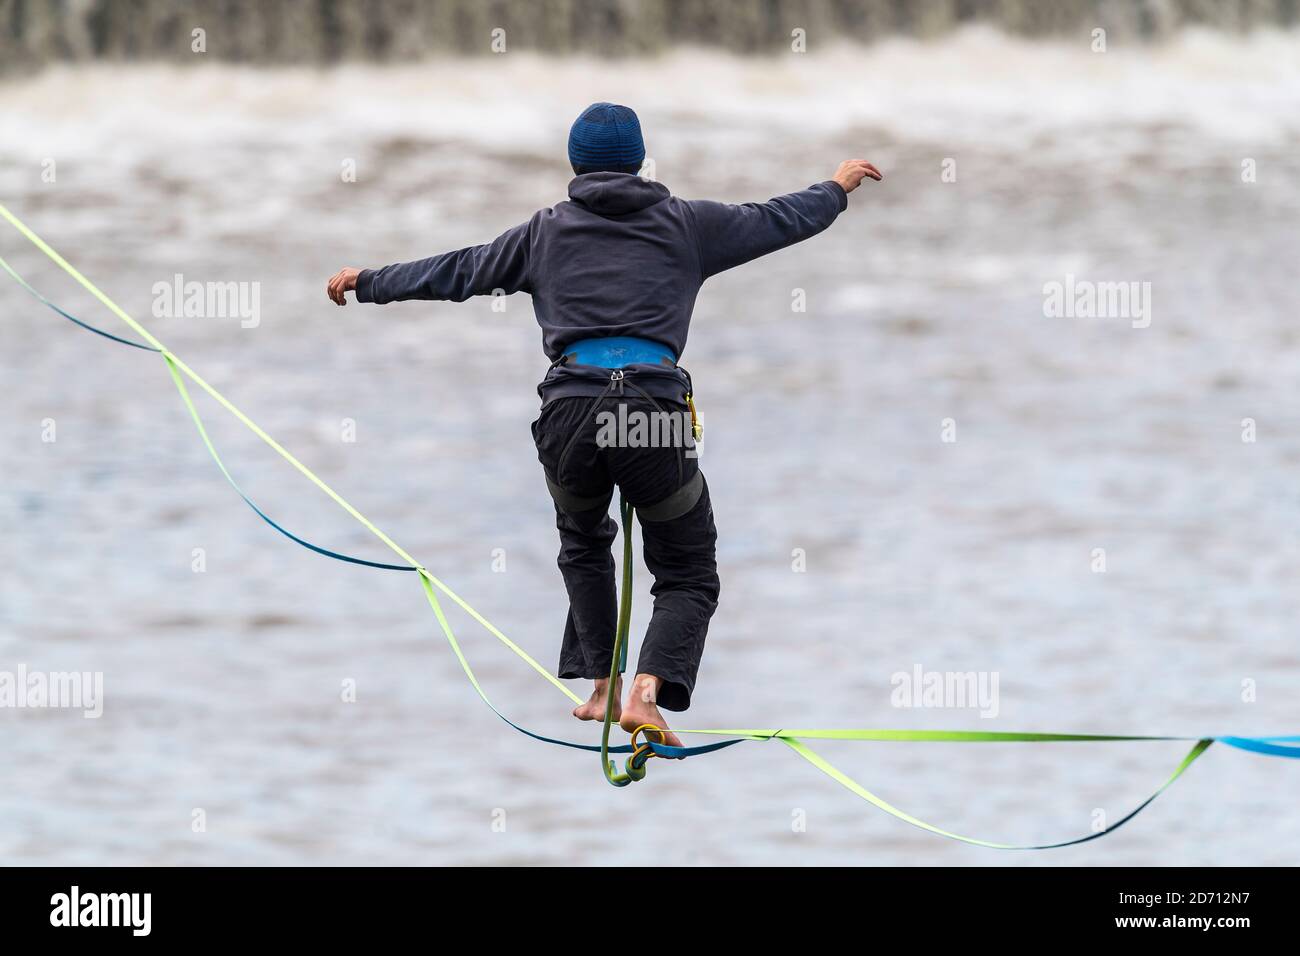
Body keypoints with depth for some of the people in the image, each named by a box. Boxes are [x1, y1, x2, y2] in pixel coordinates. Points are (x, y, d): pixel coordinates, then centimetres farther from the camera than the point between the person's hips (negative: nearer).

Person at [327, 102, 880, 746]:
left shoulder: (546, 232, 17)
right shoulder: (684, 224, 16)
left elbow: (455, 271, 23)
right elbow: (777, 222, 27)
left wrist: (368, 283, 36)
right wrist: (837, 188, 47)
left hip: (570, 413, 1)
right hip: (655, 405, -1)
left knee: (584, 547, 31)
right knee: (688, 577, 11)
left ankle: (602, 689, 27)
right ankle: (645, 693, -14)